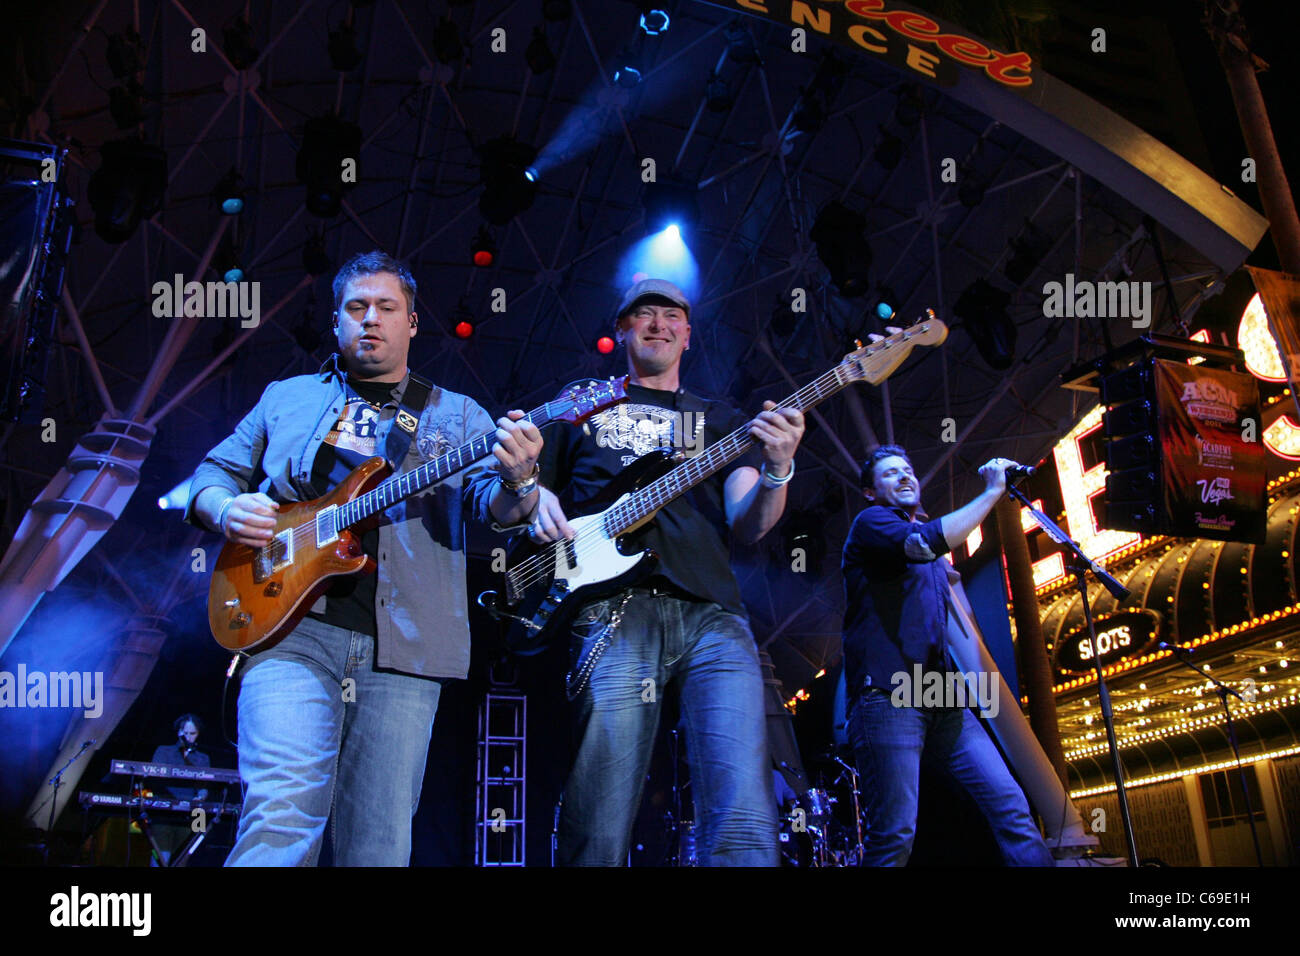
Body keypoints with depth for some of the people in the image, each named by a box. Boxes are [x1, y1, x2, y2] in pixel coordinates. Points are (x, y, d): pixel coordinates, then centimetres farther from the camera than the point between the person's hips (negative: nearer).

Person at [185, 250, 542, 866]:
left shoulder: (457, 416, 15)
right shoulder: (286, 398, 19)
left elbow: (492, 505, 1)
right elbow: (212, 475, 21)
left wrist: (517, 482, -24)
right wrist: (226, 509, -3)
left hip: (402, 648, 0)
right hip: (291, 627, 0)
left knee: (379, 843, 3)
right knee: (283, 814, -19)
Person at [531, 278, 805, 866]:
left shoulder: (721, 420, 25)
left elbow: (745, 527, 11)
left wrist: (777, 472, -10)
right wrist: (533, 498, 0)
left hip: (712, 616, 2)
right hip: (614, 612, -1)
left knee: (745, 824, -15)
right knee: (599, 837, -6)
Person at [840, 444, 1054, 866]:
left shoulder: (931, 551, 28)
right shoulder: (870, 522, 3)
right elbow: (923, 543, -19)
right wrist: (992, 491, -13)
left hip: (941, 700, 8)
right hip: (888, 694, -8)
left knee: (1010, 806, -4)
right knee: (895, 834, -14)